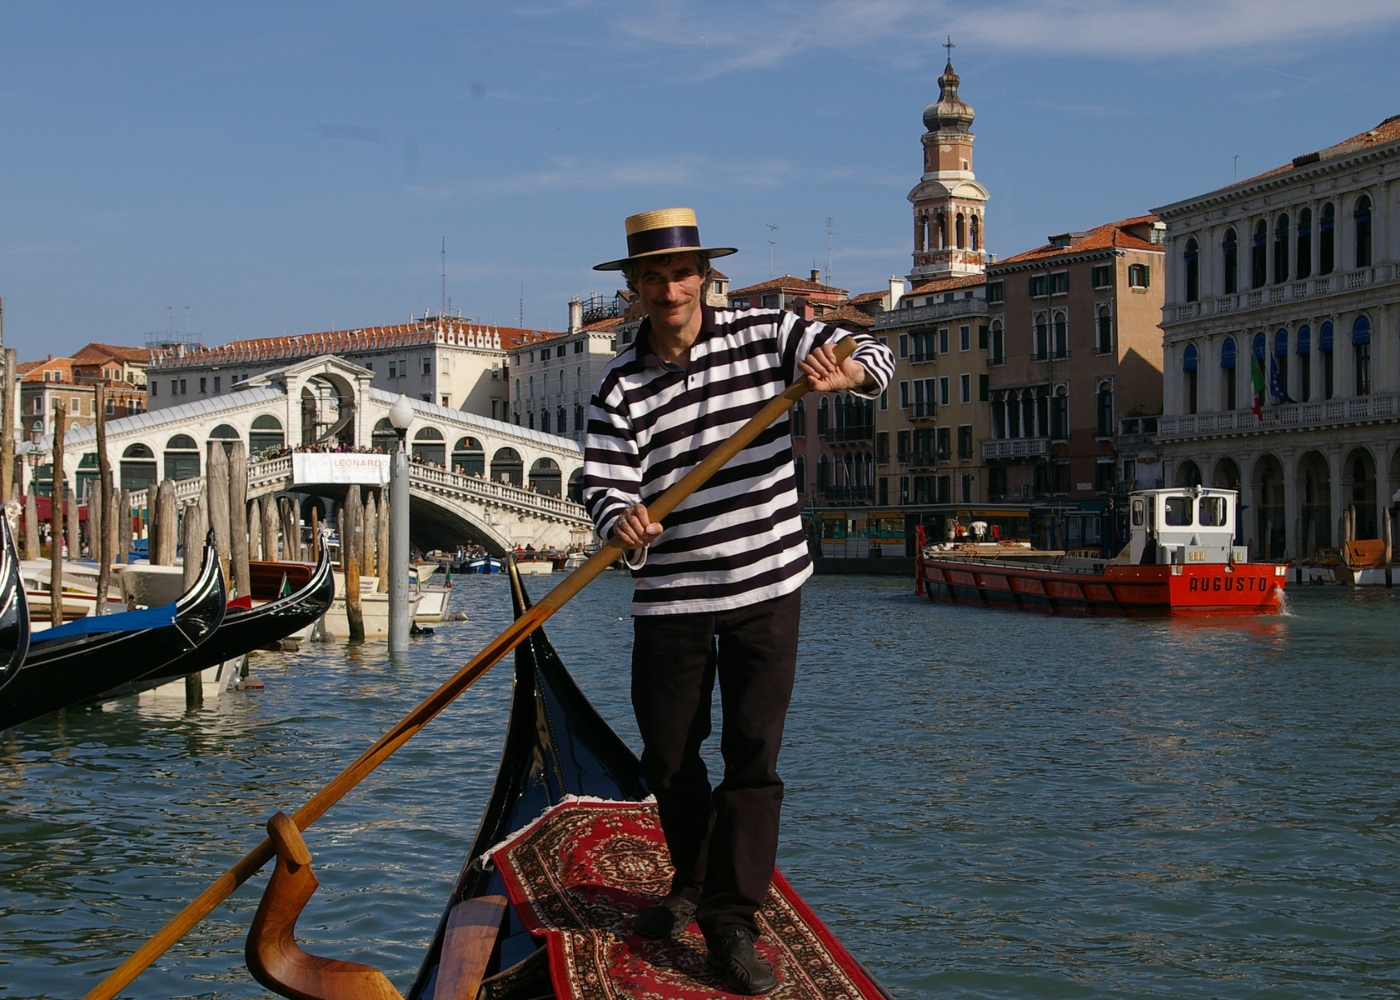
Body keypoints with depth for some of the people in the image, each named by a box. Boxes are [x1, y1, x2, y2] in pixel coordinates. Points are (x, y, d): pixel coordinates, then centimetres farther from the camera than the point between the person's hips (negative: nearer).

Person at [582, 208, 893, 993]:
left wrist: (845, 372, -30)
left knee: (753, 754, -3)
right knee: (669, 756, 11)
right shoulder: (622, 386, -3)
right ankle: (694, 883, 36)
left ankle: (732, 922, 4)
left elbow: (874, 354, -5)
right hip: (670, 600, 1)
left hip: (766, 587, -1)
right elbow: (604, 484, -12)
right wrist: (622, 522, -36)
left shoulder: (764, 334, -2)